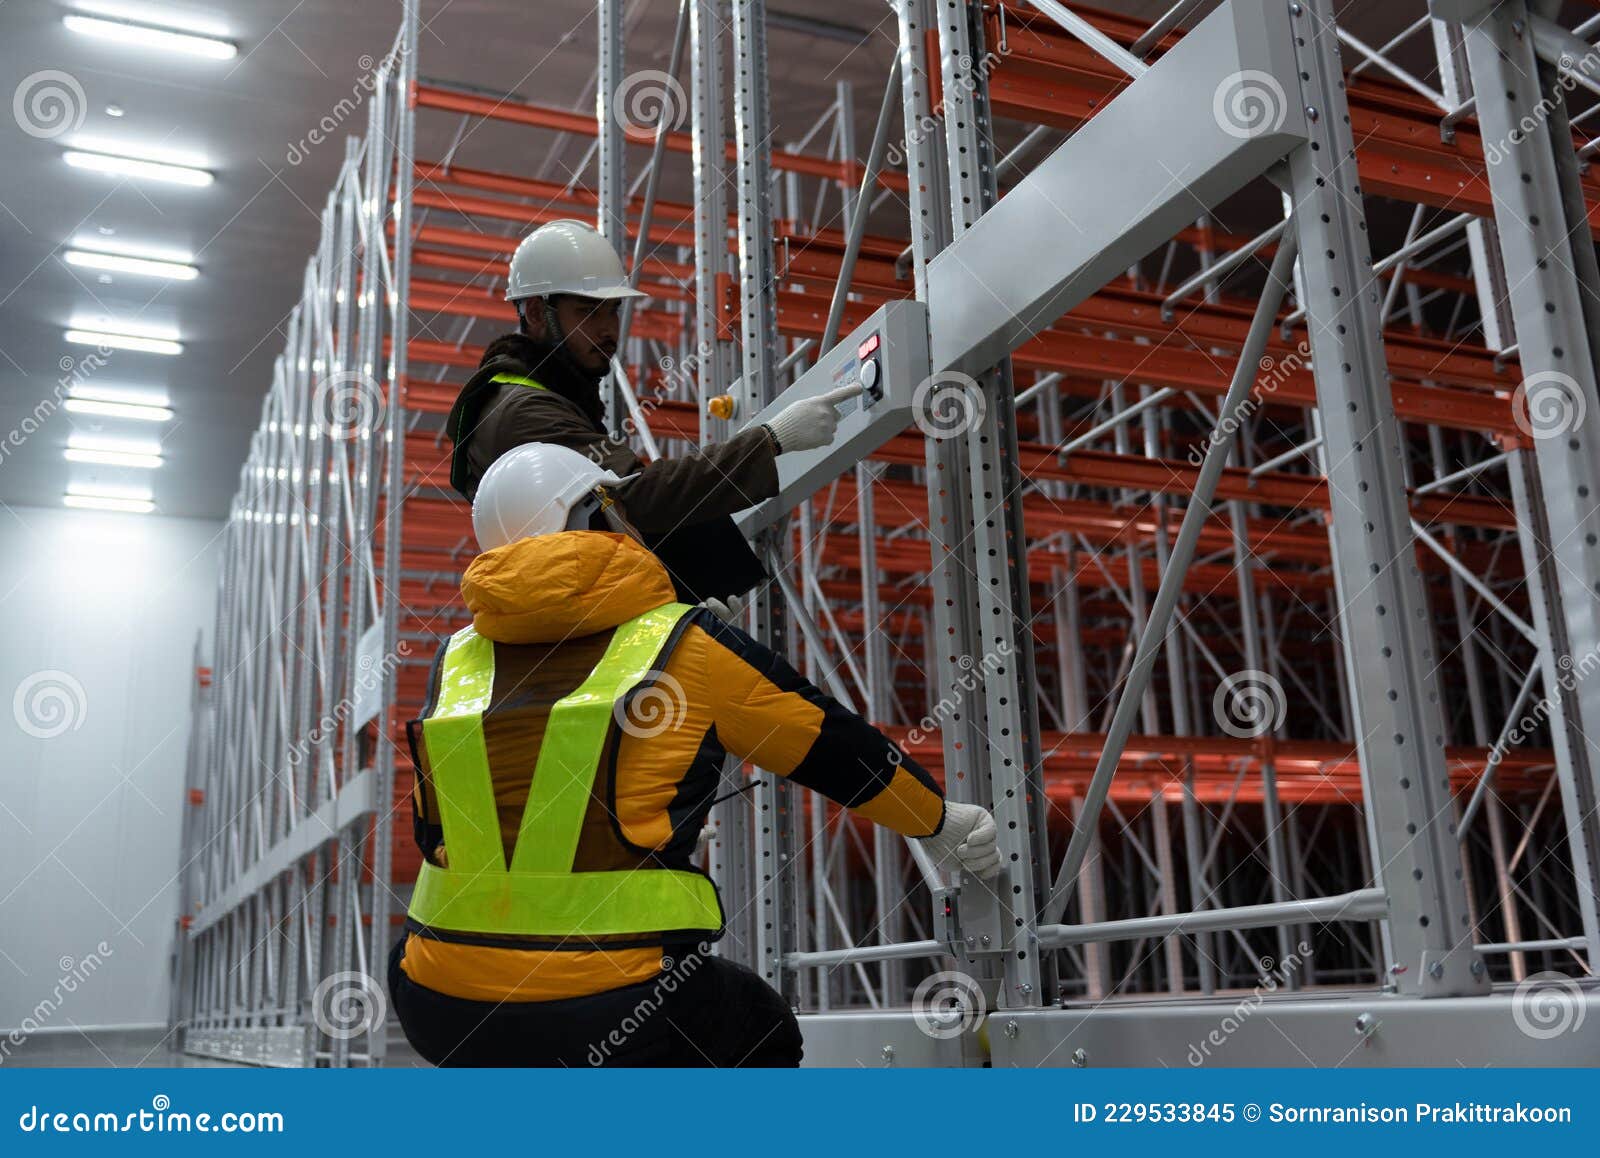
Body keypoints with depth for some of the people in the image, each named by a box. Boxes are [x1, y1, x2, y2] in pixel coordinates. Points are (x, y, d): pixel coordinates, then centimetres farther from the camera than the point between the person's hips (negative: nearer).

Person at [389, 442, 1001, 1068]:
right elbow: (832, 744, 8)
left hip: (445, 1015, 4)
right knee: (762, 1036, 25)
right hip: (610, 1017, -3)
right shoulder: (685, 646, -4)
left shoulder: (454, 663, 7)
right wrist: (939, 818, 26)